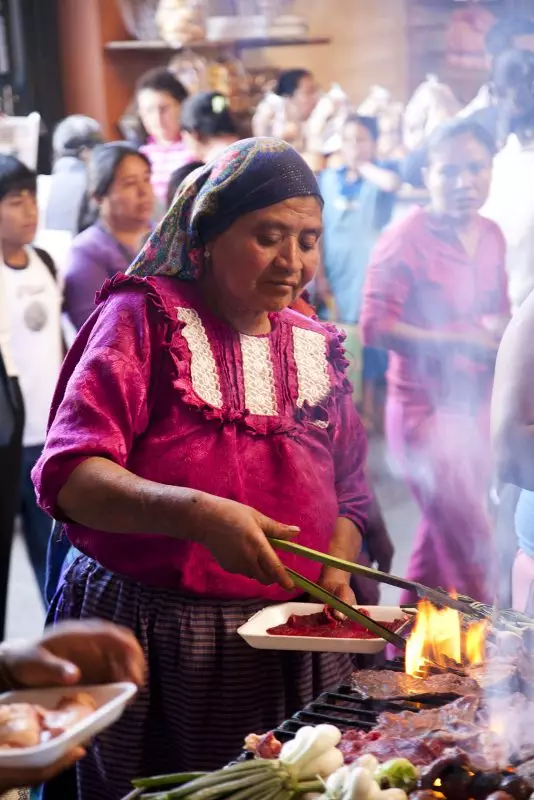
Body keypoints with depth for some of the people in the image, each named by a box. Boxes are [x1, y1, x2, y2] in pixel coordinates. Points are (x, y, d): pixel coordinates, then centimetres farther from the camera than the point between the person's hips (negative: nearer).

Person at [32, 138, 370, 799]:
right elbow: (69, 476, -18)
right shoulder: (147, 317, -6)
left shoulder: (316, 348, 10)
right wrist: (197, 515, -33)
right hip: (145, 634, -4)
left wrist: (336, 571, -5)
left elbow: (349, 495, 16)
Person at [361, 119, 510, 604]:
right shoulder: (406, 239, -15)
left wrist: (501, 328, -6)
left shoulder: (491, 236, 4)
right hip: (426, 407, -7)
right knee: (472, 548, -9)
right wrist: (458, 340, -24)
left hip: (474, 406, 7)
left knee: (441, 538, 17)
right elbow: (375, 327, -19)